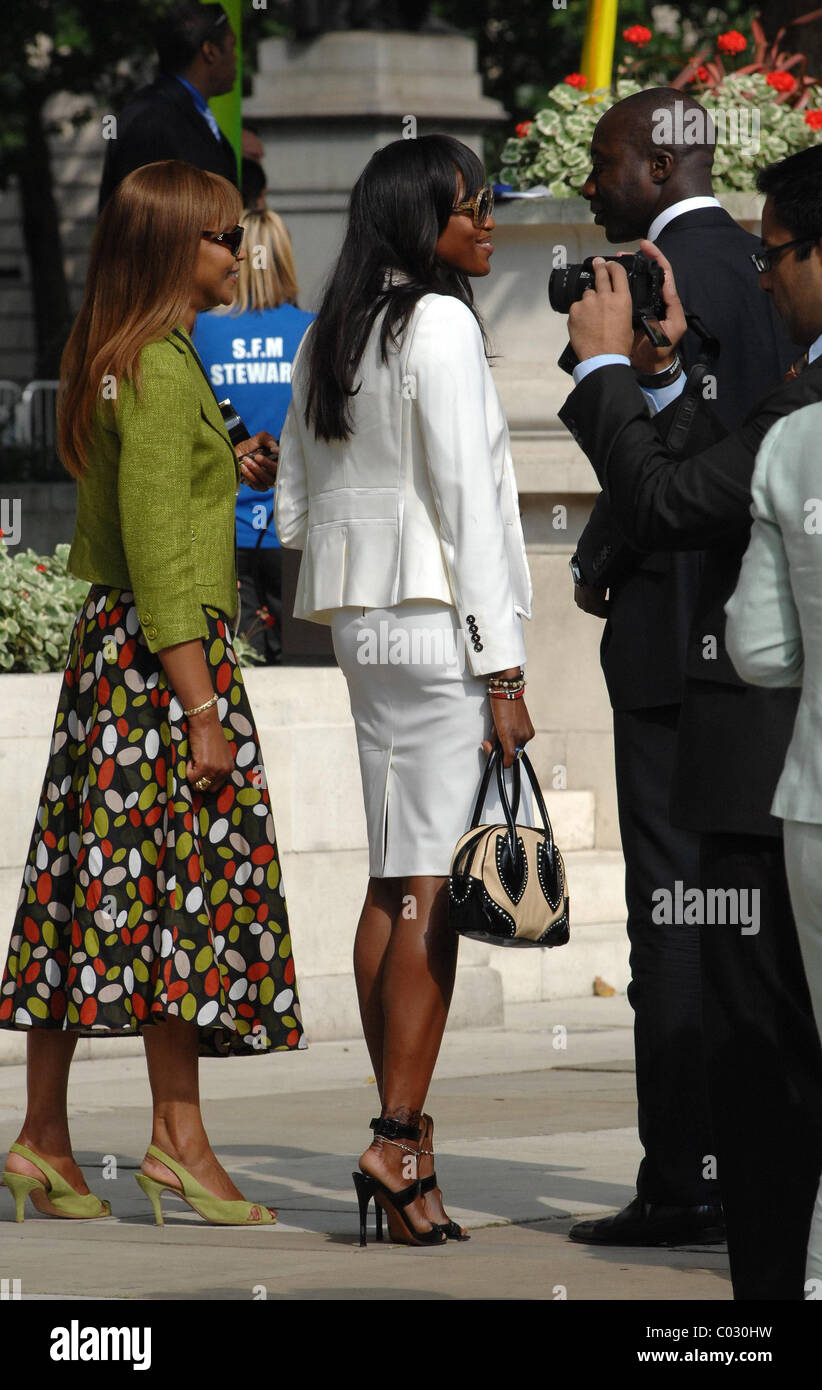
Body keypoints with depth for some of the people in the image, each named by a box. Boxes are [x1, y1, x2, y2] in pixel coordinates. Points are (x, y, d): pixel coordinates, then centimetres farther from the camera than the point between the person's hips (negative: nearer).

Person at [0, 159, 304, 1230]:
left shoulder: (109, 360, 15)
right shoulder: (161, 370, -14)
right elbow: (158, 550, -18)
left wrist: (233, 474, 19)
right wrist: (200, 705, -19)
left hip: (107, 644, 9)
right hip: (164, 652, -9)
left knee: (91, 884, 8)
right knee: (185, 880, -6)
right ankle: (179, 1139, -6)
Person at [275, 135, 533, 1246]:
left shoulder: (330, 337, 14)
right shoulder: (440, 323, -10)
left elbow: (297, 507, 17)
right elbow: (465, 496, -14)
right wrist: (503, 674, -13)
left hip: (362, 622, 8)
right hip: (442, 620, -8)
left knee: (393, 880, 8)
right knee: (436, 883, -9)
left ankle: (407, 1137, 7)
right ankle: (399, 1136, -15)